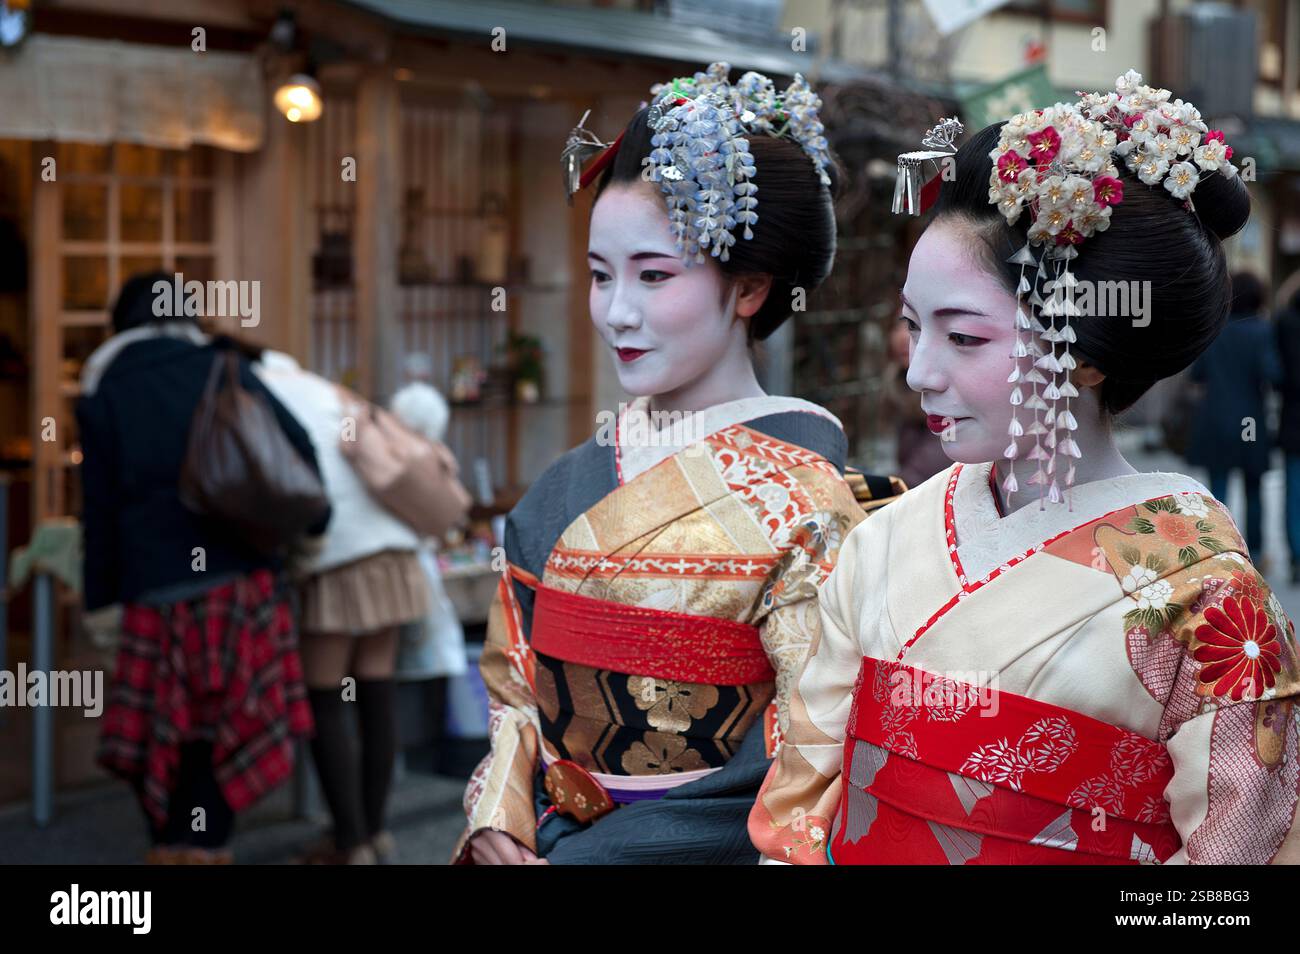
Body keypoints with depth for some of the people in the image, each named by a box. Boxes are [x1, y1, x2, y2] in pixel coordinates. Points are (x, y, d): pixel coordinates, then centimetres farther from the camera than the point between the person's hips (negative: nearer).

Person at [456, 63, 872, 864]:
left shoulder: (802, 501, -8)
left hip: (698, 849, -4)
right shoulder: (572, 487, 8)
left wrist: (586, 851, -12)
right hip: (543, 840, 5)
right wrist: (499, 820, -4)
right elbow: (517, 680, 13)